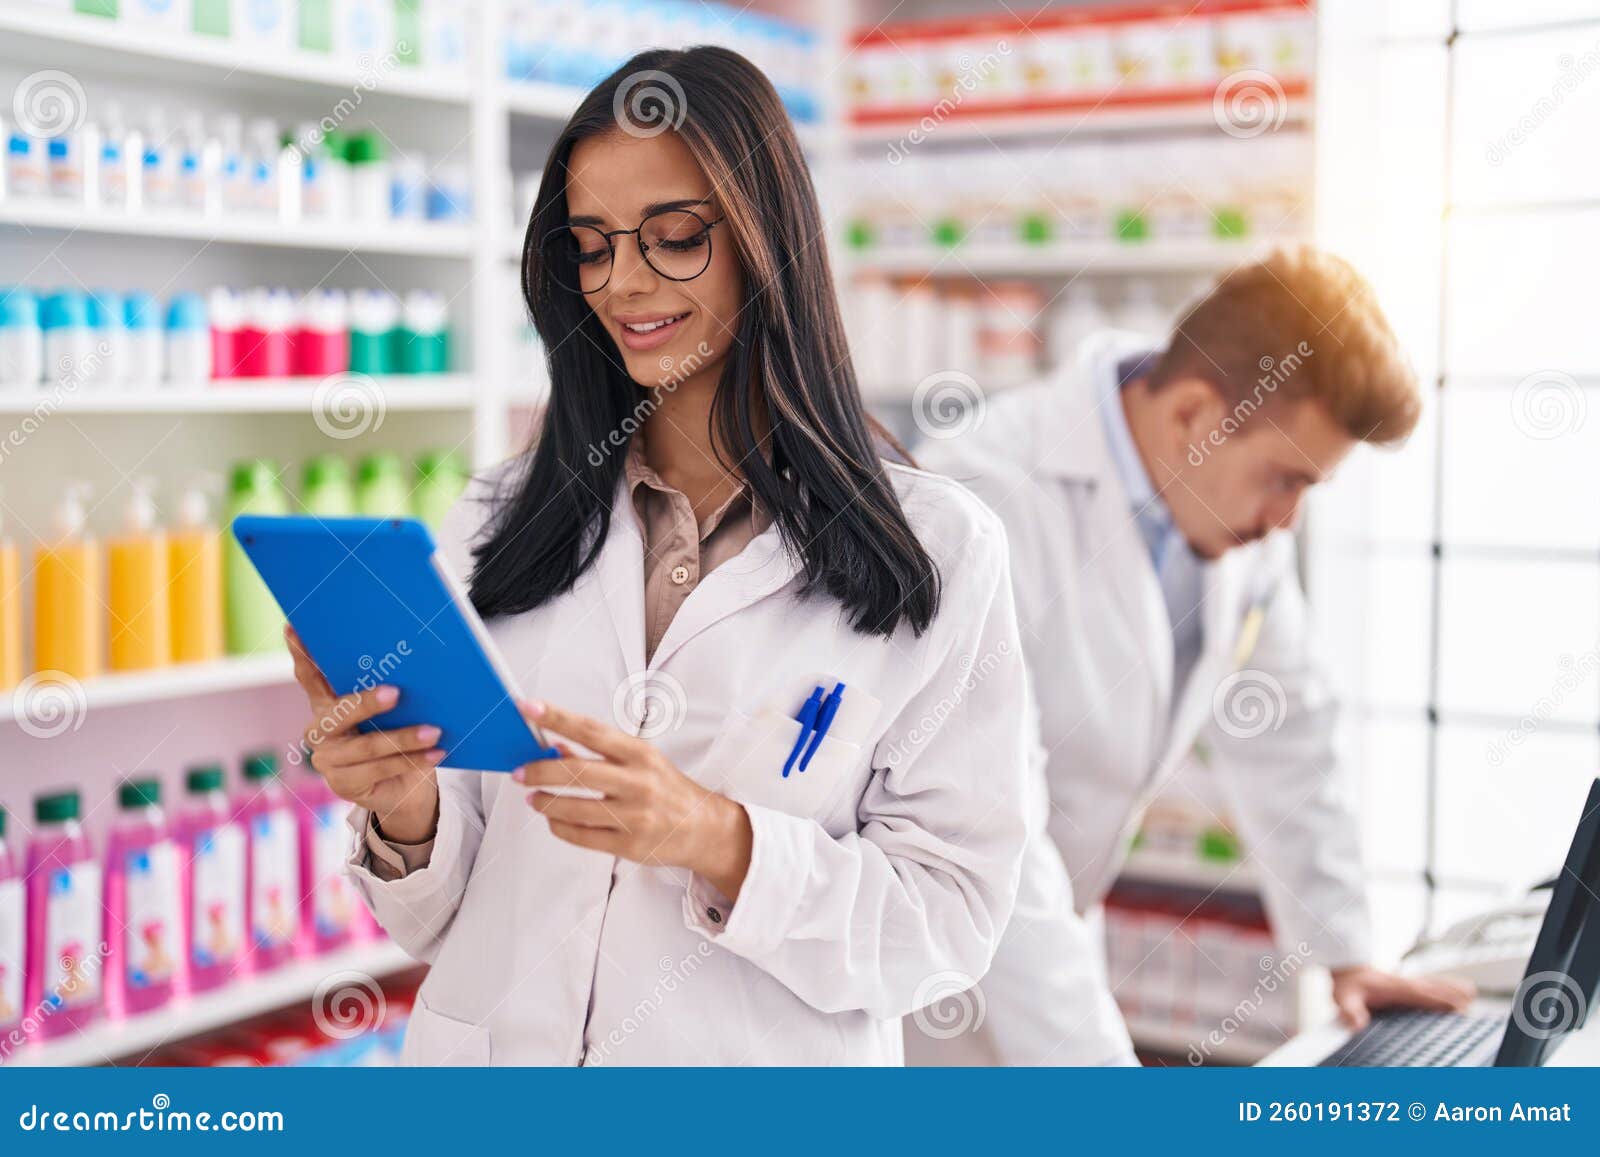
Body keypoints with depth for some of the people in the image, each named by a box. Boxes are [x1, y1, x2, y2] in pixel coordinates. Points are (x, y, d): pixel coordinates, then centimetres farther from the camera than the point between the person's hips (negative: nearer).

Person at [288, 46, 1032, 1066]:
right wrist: (406, 814, -20)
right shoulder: (501, 527, -2)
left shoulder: (937, 547, -10)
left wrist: (718, 840, -26)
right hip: (496, 1043, 3)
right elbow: (441, 916, 0)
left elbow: (953, 916, -13)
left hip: (761, 1058, -2)